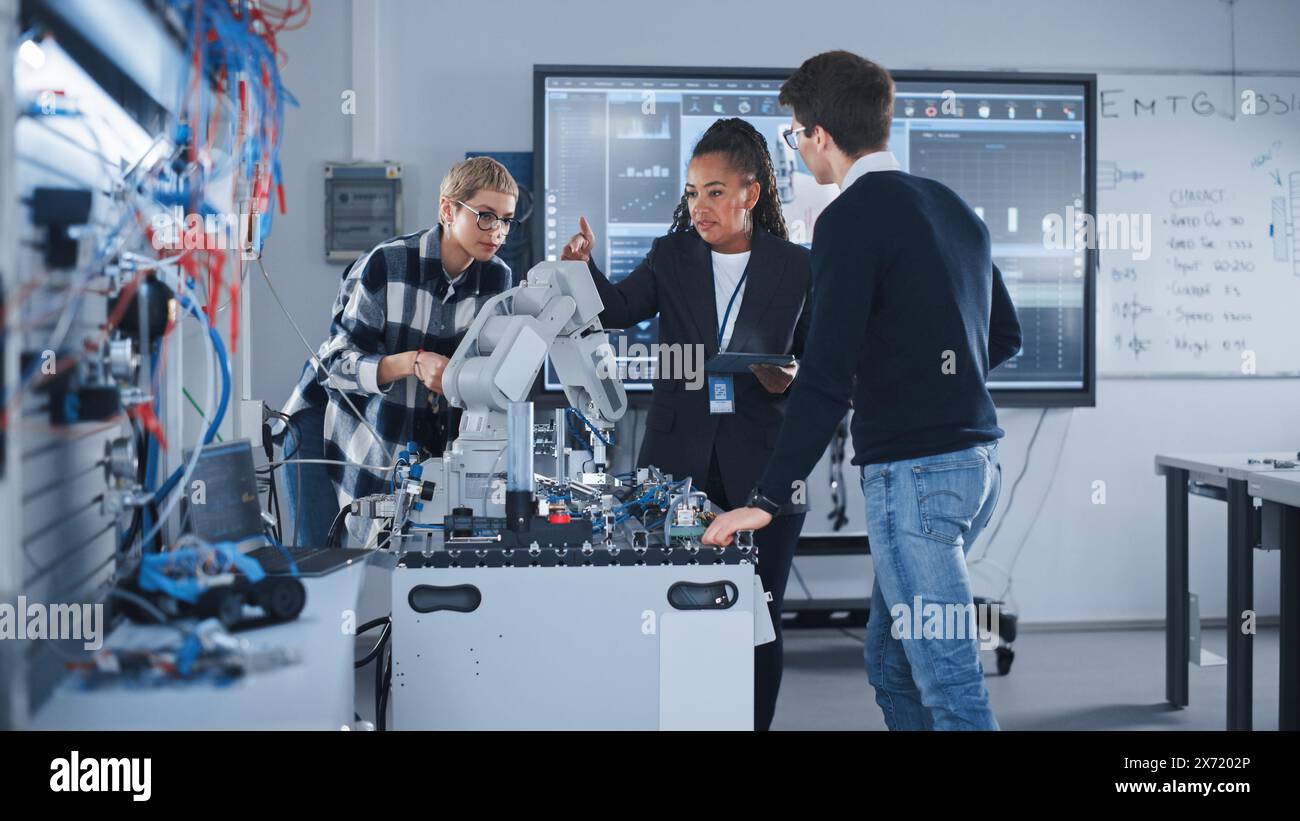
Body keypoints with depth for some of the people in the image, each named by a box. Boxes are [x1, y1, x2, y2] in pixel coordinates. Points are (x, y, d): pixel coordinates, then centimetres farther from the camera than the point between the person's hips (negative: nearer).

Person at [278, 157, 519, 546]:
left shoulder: (497, 279, -5)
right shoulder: (386, 265, -21)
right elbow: (338, 363, -21)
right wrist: (411, 363, -37)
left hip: (420, 437, 4)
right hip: (329, 425, -4)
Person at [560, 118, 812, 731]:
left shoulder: (794, 267, 5)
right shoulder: (671, 257, 8)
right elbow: (620, 308, -9)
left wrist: (792, 377, -12)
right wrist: (584, 267, -28)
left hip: (759, 469, -1)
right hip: (678, 463, 1)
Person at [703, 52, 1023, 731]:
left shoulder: (849, 221, -12)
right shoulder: (951, 206, 14)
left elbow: (827, 376, -17)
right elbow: (1004, 336, 21)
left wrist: (766, 500, -14)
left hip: (914, 471, -9)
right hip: (977, 459, 9)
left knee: (950, 684, -5)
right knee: (890, 663, 18)